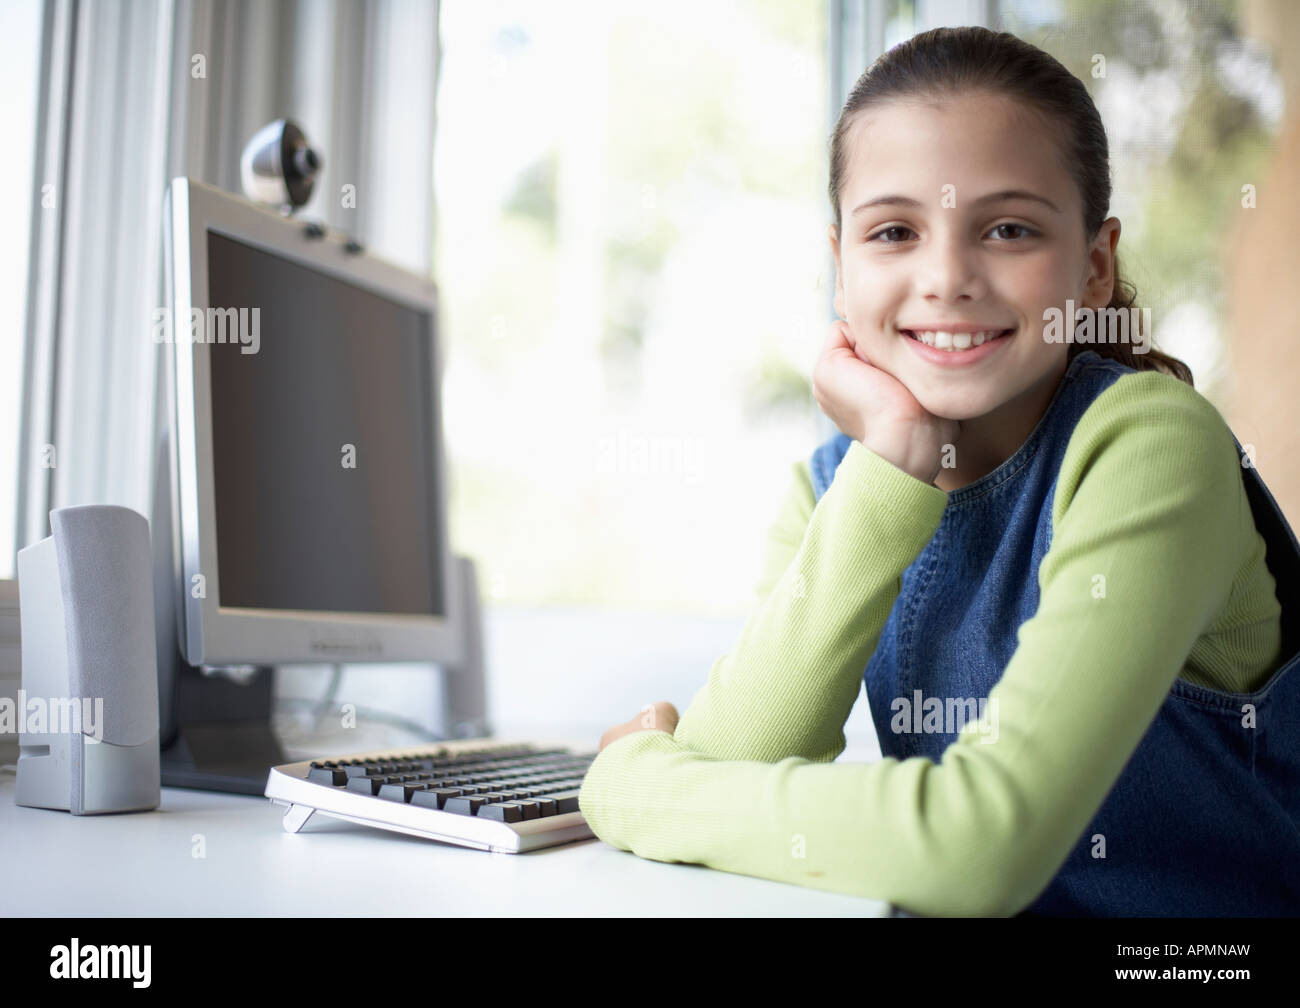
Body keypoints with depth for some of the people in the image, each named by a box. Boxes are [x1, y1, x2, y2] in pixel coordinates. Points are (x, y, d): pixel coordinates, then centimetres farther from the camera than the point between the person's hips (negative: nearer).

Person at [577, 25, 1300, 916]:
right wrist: (894, 458, -20)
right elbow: (731, 759, -15)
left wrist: (639, 781, -15)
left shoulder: (1148, 444, -17)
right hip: (962, 907, 4)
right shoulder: (834, 482, -2)